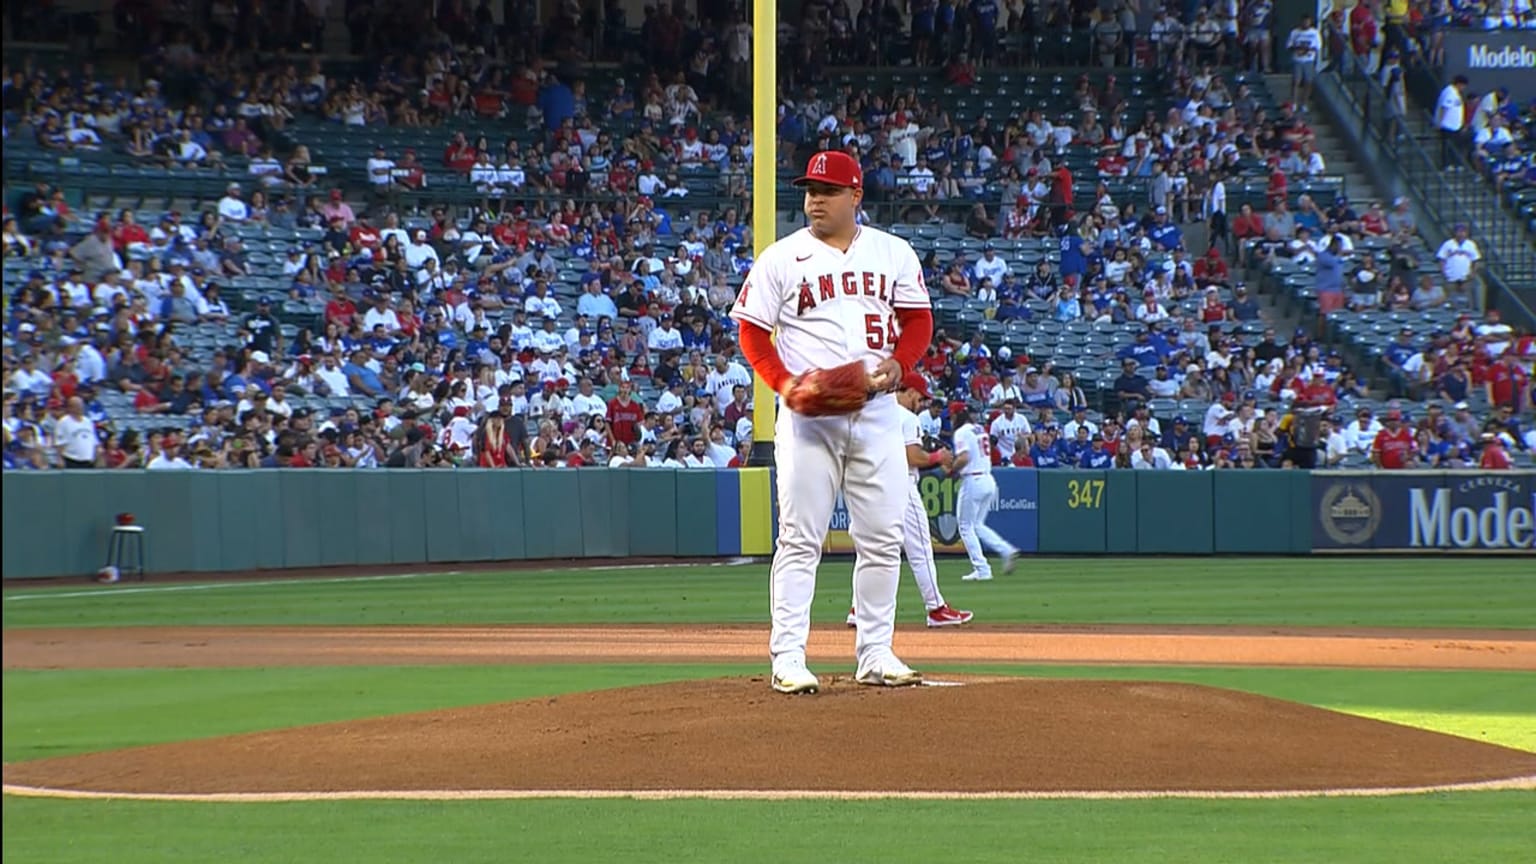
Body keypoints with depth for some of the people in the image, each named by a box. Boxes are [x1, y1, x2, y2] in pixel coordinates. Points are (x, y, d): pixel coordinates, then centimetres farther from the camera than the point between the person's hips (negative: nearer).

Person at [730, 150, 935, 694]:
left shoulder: (893, 253, 10)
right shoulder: (781, 259, 2)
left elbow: (918, 321, 12)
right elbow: (752, 331, 2)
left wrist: (898, 364, -8)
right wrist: (783, 381, -14)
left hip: (877, 409, 3)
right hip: (806, 412, -3)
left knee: (882, 540, 5)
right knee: (800, 538, -6)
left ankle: (875, 654, 13)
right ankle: (788, 658, -6)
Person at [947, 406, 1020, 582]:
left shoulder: (962, 432, -10)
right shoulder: (981, 430, 16)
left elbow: (964, 458, -22)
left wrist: (951, 470, -4)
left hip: (972, 480, -8)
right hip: (989, 480, 8)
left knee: (966, 526, 2)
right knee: (977, 525, 19)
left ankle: (981, 570, -3)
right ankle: (1007, 551, 2)